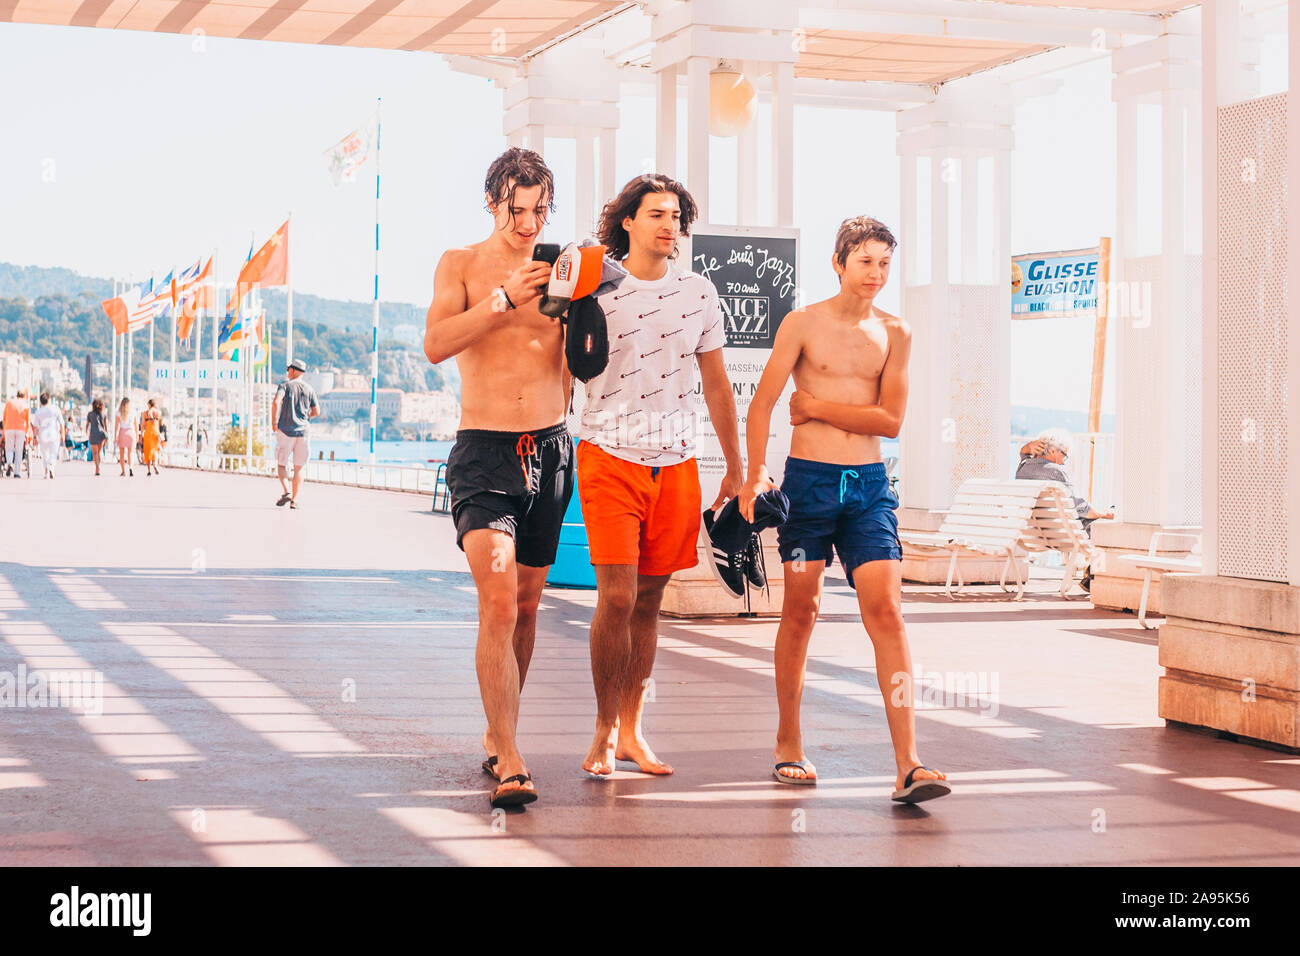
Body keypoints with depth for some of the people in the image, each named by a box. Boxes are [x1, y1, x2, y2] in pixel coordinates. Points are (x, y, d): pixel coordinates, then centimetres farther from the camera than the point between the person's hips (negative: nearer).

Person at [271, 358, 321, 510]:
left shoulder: (285, 385, -2)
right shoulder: (309, 389, 8)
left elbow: (276, 402, -18)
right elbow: (316, 412, 7)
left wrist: (274, 422, -9)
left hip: (285, 430, -3)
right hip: (303, 431, 3)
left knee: (281, 463, 8)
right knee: (298, 468, 8)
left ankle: (285, 491, -15)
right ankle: (294, 500, 1)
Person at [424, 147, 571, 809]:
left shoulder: (556, 271, 10)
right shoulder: (462, 265, 3)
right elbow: (436, 344, -12)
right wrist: (505, 299, -19)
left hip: (550, 450, 4)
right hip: (484, 452, -4)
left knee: (526, 605, 11)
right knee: (498, 604, -16)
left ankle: (498, 734, 28)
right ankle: (510, 763, -18)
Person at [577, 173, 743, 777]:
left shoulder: (698, 293, 9)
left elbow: (716, 385, 15)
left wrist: (735, 470, 15)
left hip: (675, 464, 4)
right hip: (610, 458, -3)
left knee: (648, 600, 7)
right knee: (617, 597, -10)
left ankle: (631, 731, 16)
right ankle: (605, 730, 4)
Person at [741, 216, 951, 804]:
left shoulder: (894, 334, 9)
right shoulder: (805, 323, 1)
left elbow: (891, 421, 2)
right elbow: (762, 404, -2)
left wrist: (815, 406, -3)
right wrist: (755, 476, -12)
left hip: (869, 486, 2)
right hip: (809, 479, -2)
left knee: (886, 609, -9)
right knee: (800, 610, 5)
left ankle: (908, 765, -13)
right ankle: (788, 745, 22)